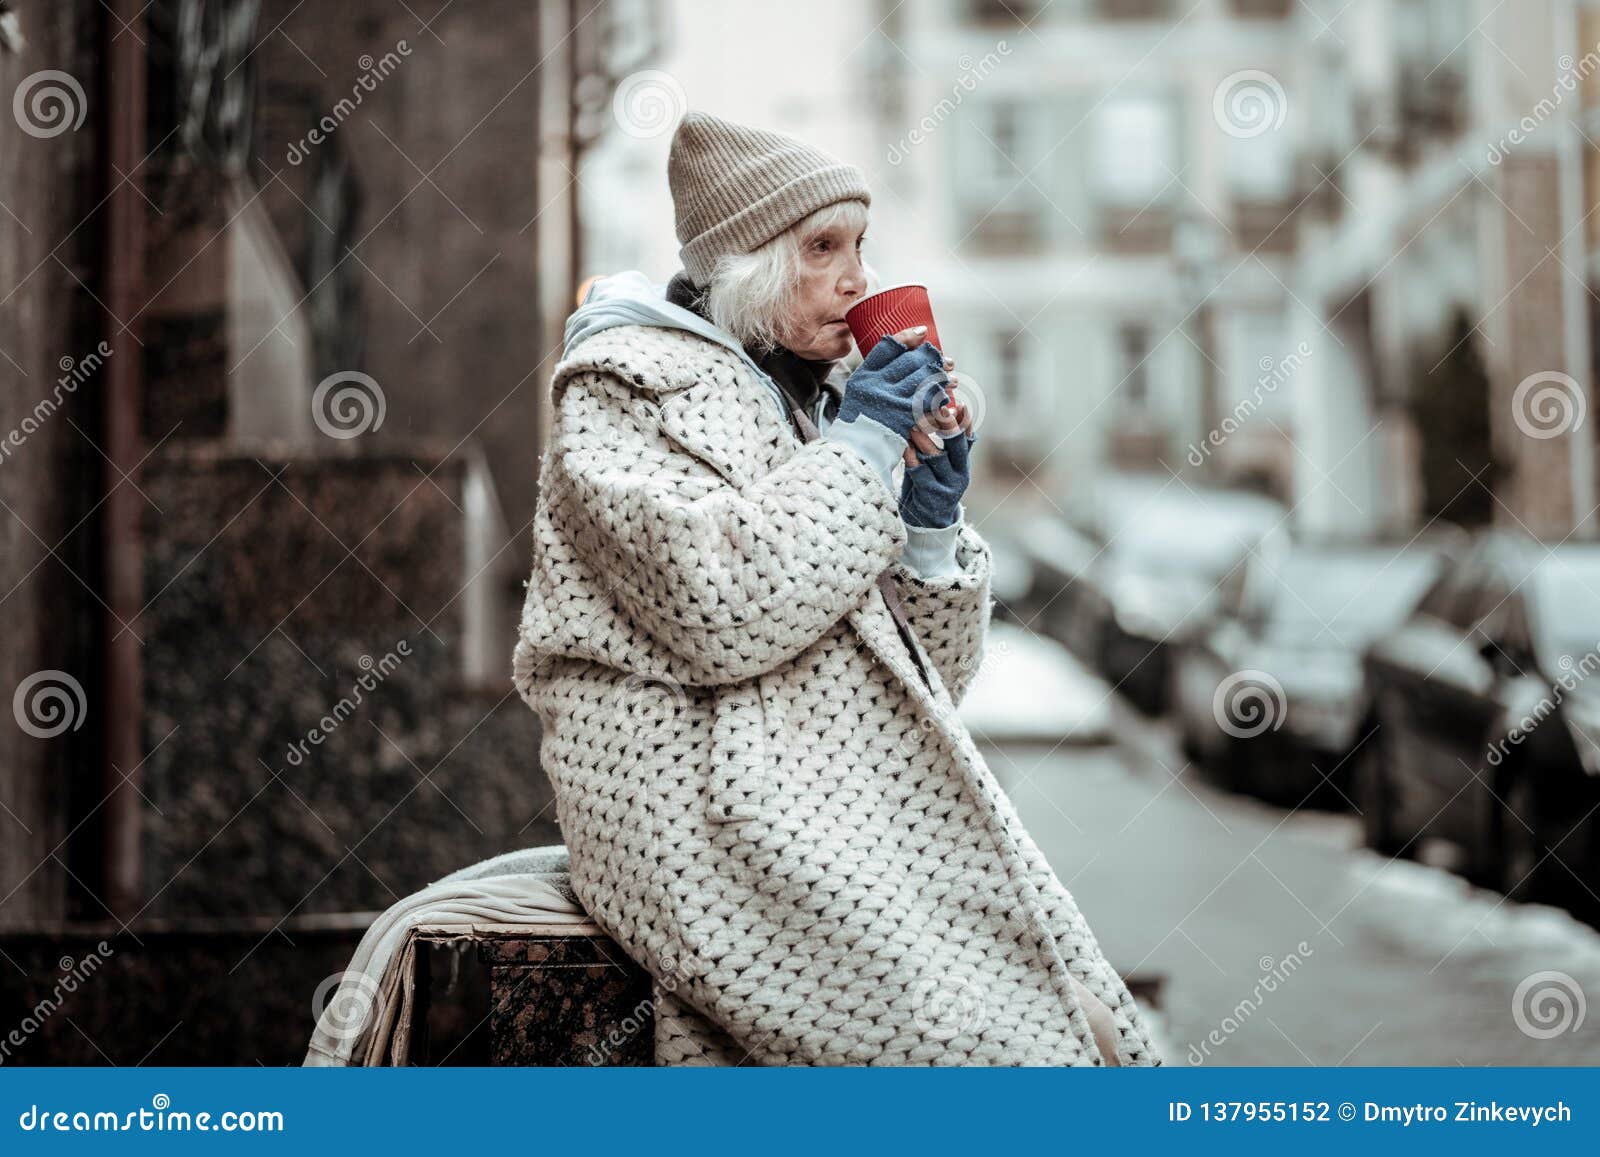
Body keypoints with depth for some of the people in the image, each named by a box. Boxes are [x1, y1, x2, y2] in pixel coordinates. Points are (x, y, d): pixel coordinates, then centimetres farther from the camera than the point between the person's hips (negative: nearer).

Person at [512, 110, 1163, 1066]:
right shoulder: (626, 387, 0)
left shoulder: (812, 401, 21)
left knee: (1065, 1006, -14)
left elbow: (928, 672, 20)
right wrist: (857, 451, -10)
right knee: (963, 1034, -24)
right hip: (714, 817, -7)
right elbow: (720, 606, -20)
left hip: (856, 804, 7)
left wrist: (933, 518, 3)